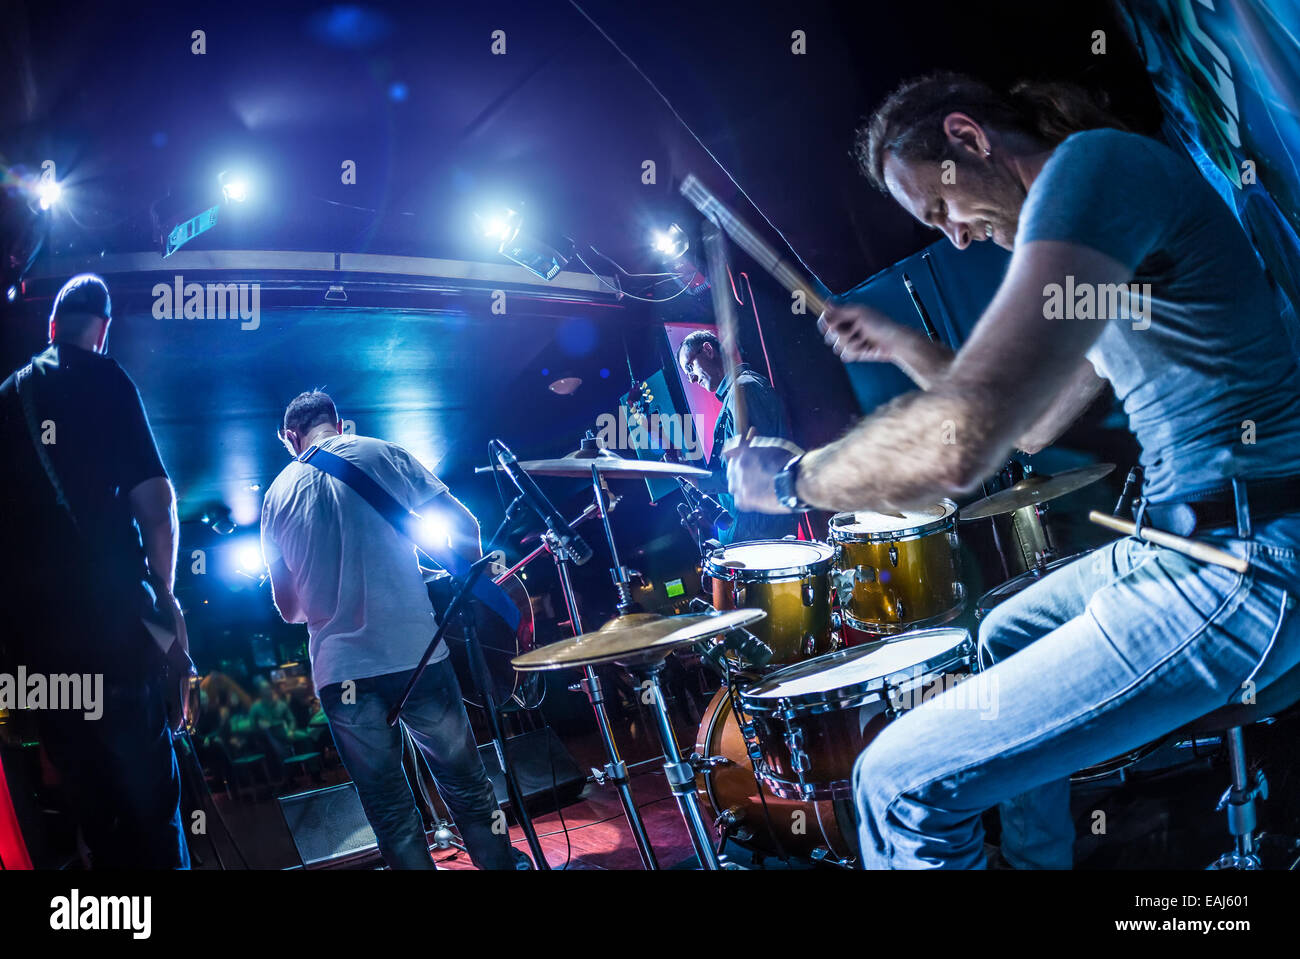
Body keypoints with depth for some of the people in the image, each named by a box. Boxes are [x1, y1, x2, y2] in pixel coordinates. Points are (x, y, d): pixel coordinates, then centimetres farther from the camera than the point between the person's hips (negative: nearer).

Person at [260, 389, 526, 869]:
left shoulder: (278, 494, 10)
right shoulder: (382, 454, 4)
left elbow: (287, 606, 14)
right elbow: (463, 524, 1)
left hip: (338, 671, 2)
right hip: (415, 651, -2)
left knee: (389, 808, 11)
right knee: (467, 785, 12)